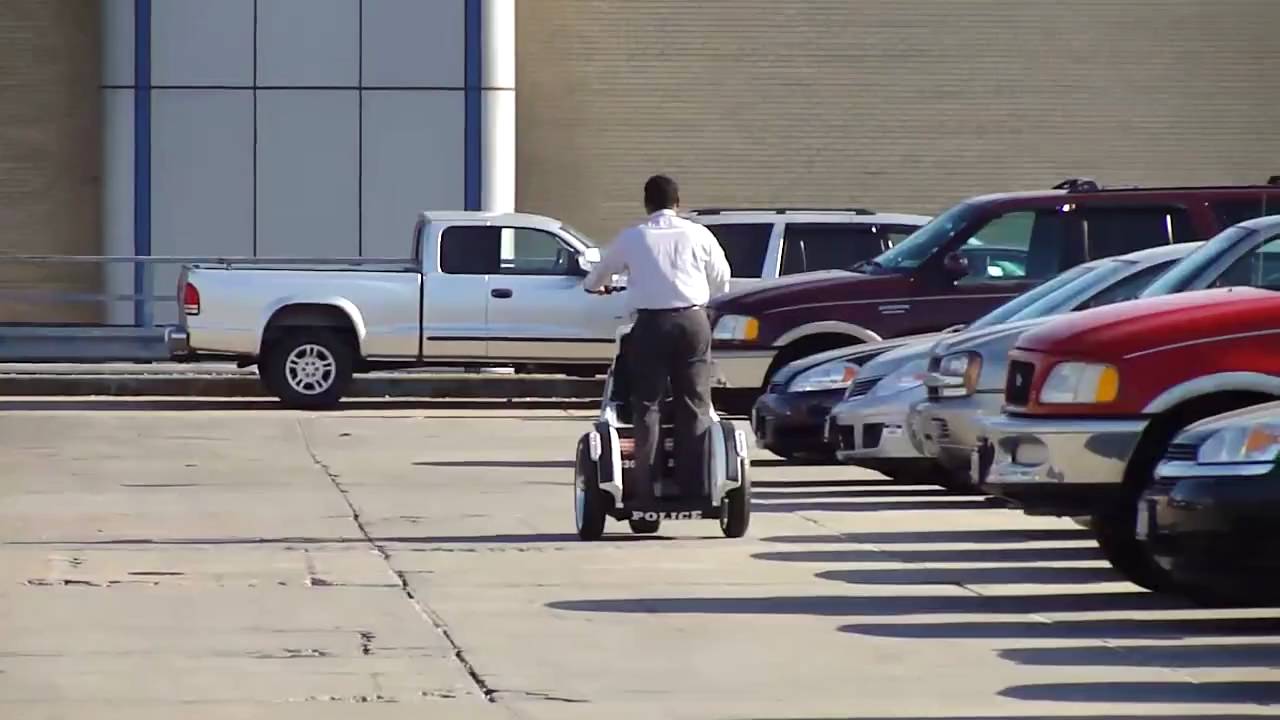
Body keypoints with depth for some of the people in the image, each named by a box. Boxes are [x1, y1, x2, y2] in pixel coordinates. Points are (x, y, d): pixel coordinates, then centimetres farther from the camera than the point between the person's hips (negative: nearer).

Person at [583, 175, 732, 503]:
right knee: (694, 405, 6)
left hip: (651, 323, -1)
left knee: (647, 405, 2)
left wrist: (593, 286, 45)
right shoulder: (698, 235, 5)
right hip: (693, 321, 1)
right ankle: (693, 485, 2)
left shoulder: (632, 238, 4)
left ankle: (645, 488, -5)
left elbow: (597, 275, 20)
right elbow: (722, 282, 15)